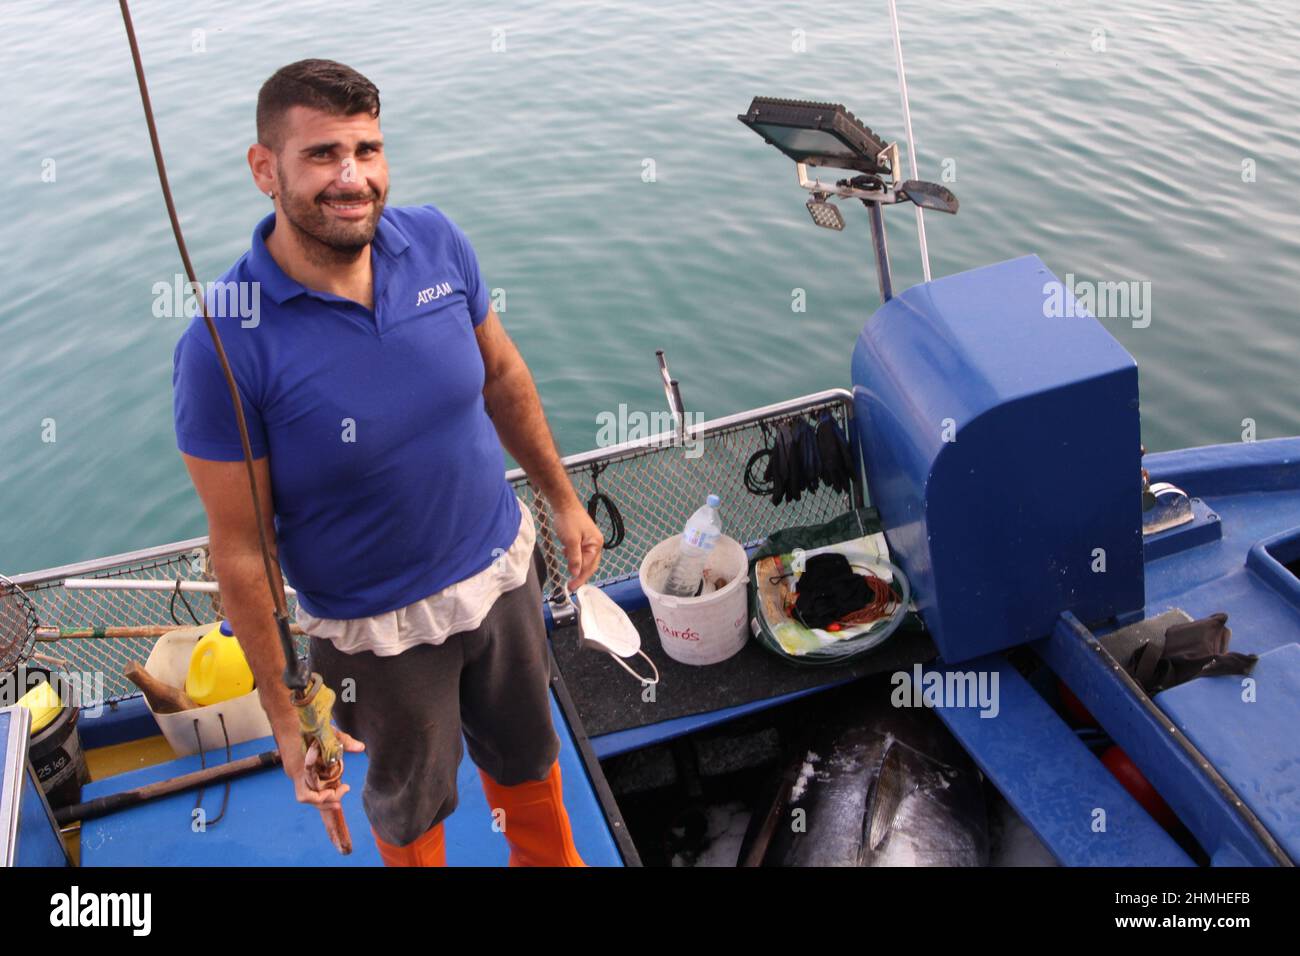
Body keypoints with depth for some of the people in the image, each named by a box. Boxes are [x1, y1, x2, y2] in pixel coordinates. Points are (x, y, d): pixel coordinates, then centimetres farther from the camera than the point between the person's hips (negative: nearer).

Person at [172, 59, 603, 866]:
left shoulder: (437, 241, -13)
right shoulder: (226, 346, -27)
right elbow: (240, 550, -19)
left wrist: (563, 499, 10)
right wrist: (284, 712, -12)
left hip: (503, 568, 5)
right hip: (377, 631, -4)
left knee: (527, 753, 29)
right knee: (411, 800, 23)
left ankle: (551, 859, 60)